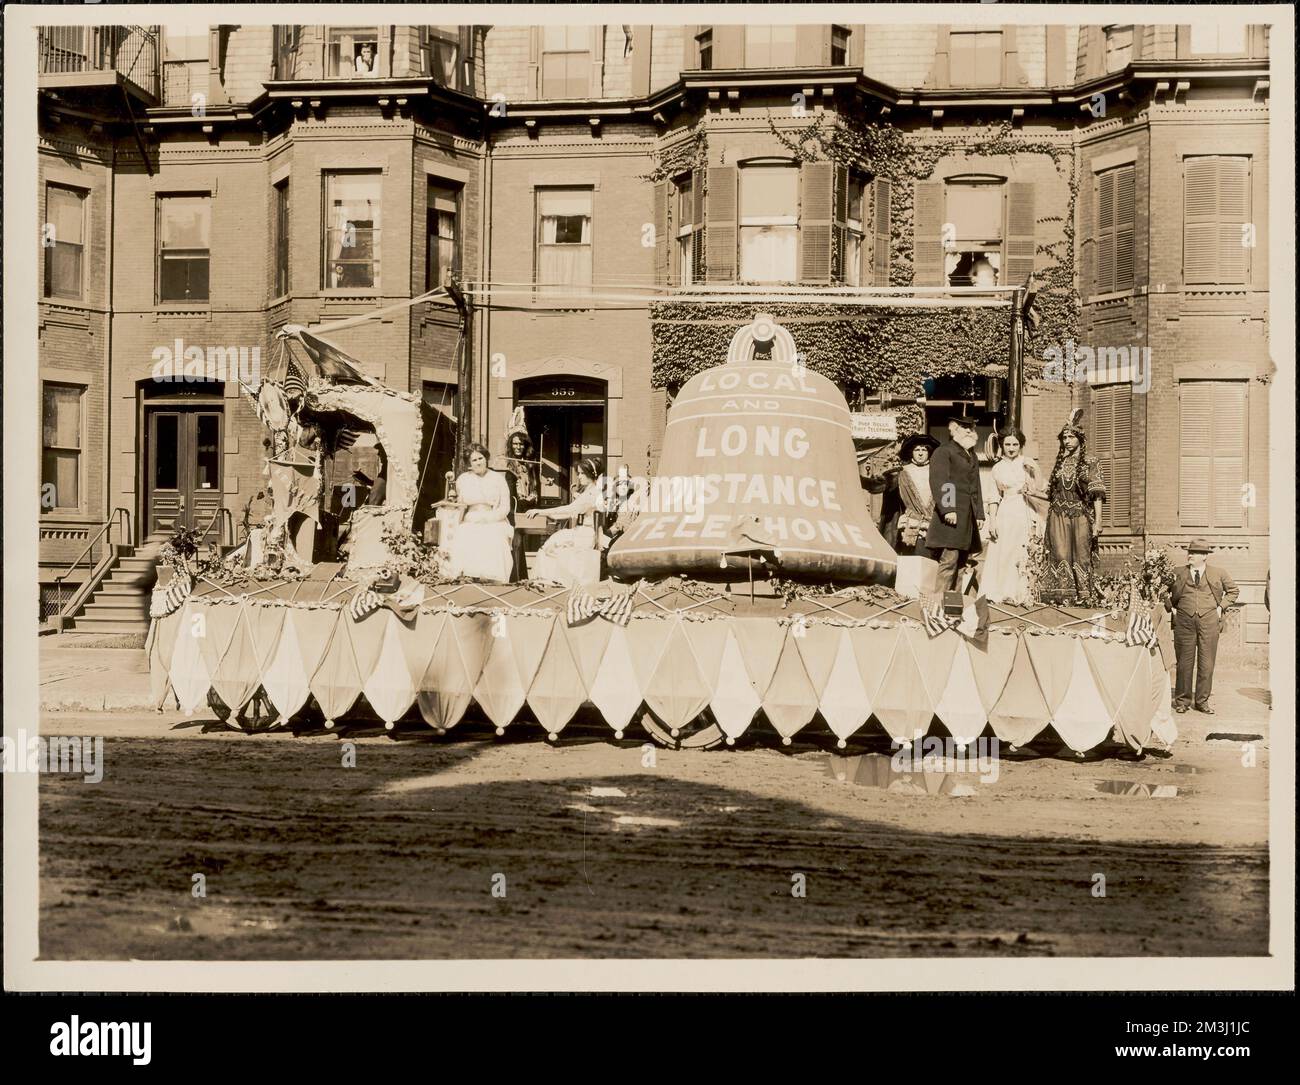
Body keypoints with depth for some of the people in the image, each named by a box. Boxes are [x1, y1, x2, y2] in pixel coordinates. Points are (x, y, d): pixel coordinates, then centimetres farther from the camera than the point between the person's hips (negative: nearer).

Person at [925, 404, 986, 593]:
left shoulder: (972, 456, 24)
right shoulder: (944, 452, -2)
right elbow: (939, 482, -13)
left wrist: (979, 513, 17)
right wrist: (947, 509, -21)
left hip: (969, 518, 8)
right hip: (952, 516, -8)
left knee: (961, 561, 7)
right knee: (949, 560, -14)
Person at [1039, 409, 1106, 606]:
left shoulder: (1090, 462, 1)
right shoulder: (1059, 462, 14)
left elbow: (1097, 494, -5)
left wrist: (1097, 521, -11)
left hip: (1081, 516, -3)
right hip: (1058, 516, 3)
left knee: (1081, 556, -2)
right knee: (1060, 556, -4)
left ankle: (1084, 597, 2)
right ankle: (1063, 597, -2)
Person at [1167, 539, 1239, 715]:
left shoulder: (1218, 573, 8)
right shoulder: (1179, 573, 9)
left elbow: (1233, 590, 20)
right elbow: (1168, 593, 22)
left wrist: (1221, 607, 8)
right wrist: (1172, 608, 7)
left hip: (1209, 621, 0)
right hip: (1184, 621, 0)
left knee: (1206, 662, 0)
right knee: (1184, 662, 1)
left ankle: (1202, 701, 9)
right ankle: (1182, 700, 10)